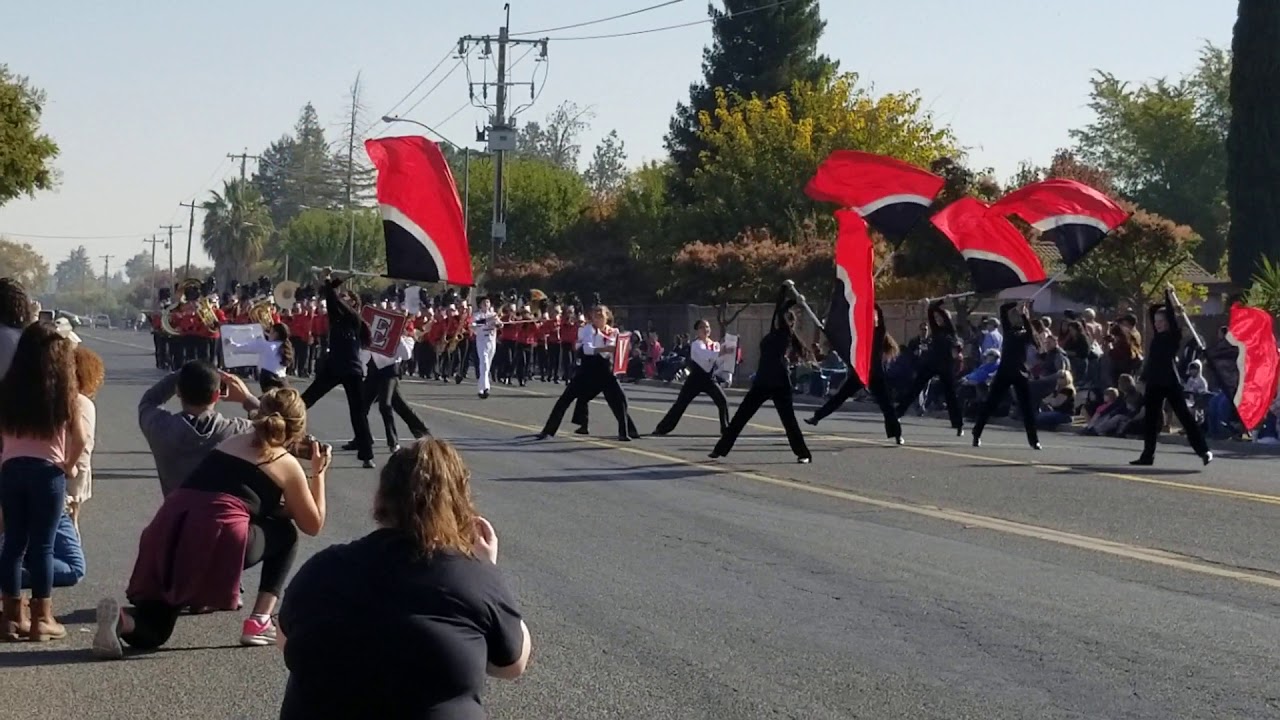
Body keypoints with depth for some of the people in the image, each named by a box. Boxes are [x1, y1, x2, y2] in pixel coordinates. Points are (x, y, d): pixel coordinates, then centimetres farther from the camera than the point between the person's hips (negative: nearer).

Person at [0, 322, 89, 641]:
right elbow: (79, 439, -7)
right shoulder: (62, 391, -6)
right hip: (47, 471, -3)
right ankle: (41, 619, 6)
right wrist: (69, 466, 9)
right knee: (42, 545, 3)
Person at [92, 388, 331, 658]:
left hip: (169, 531, 5)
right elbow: (313, 525, 26)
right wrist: (318, 474, 33)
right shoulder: (288, 464, 15)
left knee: (150, 633, 17)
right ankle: (259, 622, 15)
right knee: (284, 534, 26)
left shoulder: (232, 442, 31)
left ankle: (121, 619, -18)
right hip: (219, 534, -5)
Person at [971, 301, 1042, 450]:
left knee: (1027, 407, -4)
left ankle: (1034, 440, 1)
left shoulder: (1026, 335, 5)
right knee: (990, 403, 2)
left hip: (1021, 373, -2)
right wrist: (1017, 304, -3)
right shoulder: (1008, 329, 10)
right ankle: (977, 435, 11)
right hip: (1004, 371, 2)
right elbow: (1003, 309, 6)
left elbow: (1030, 331, -19)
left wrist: (1023, 314, -21)